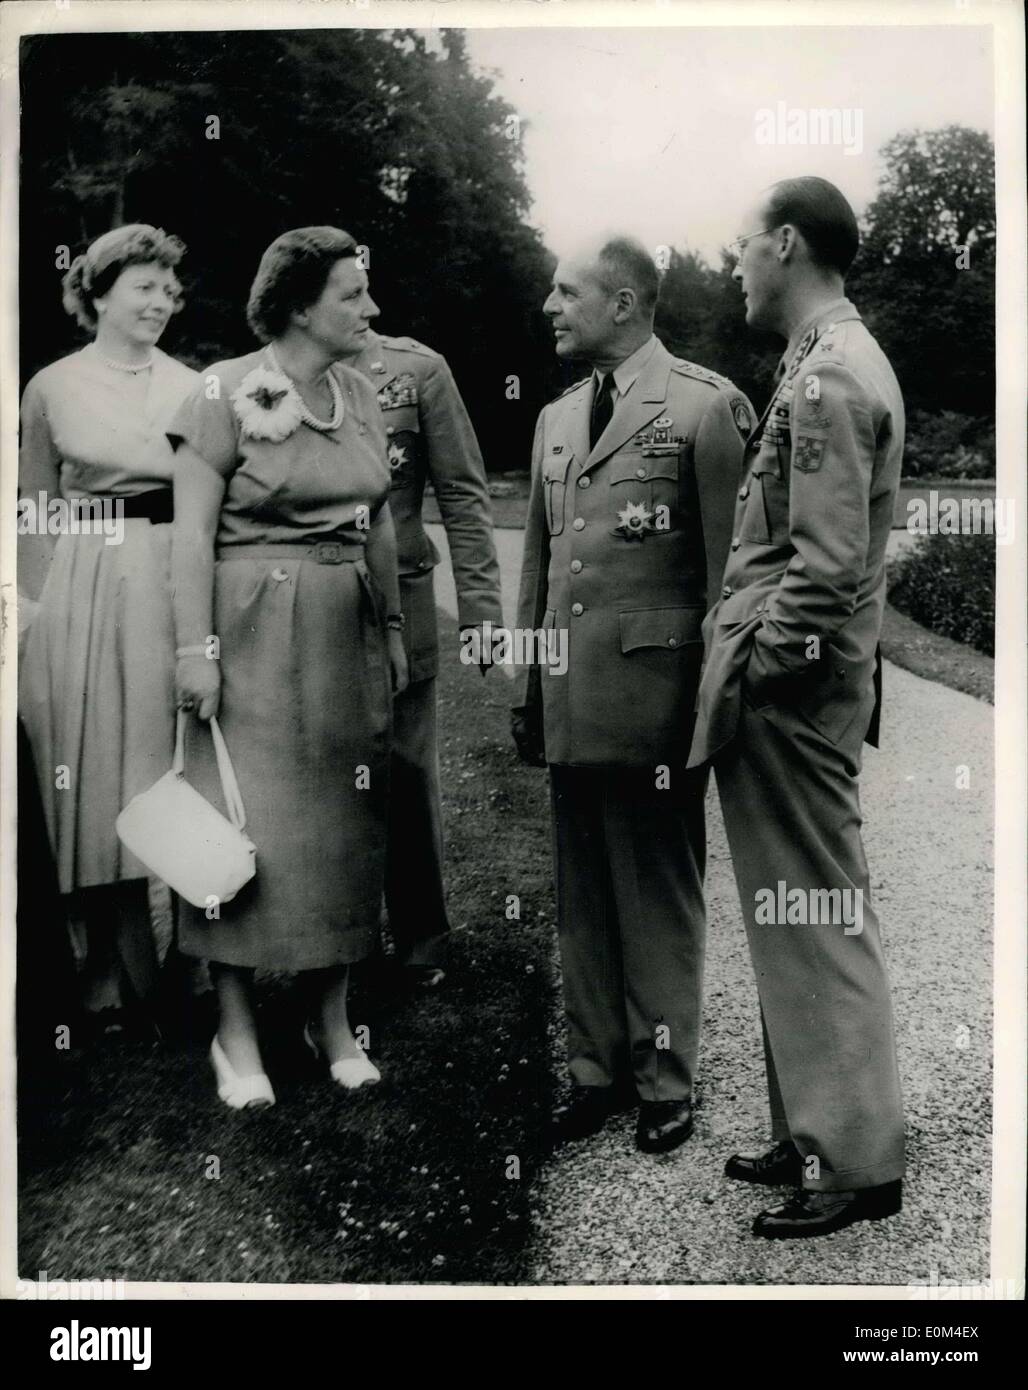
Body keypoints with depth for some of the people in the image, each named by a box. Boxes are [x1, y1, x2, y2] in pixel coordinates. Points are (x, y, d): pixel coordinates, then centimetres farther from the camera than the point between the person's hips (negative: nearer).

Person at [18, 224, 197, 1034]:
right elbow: (35, 512, 11)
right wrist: (42, 603, 6)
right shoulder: (54, 387, 6)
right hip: (90, 594, -1)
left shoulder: (193, 386, 9)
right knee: (98, 783, 4)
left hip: (180, 587, 1)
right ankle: (111, 977, 17)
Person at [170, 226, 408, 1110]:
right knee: (250, 815, -1)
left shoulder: (360, 393, 10)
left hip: (348, 632, 6)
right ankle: (236, 1030, 13)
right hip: (257, 629, -6)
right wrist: (196, 647, -15)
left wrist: (393, 625, 13)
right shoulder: (227, 391, -8)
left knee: (343, 819, 9)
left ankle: (333, 1016, 22)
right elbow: (193, 531, -11)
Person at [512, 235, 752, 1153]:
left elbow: (728, 560, -7)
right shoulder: (556, 419, 16)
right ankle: (596, 1069, 26)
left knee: (660, 896, 5)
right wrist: (527, 688, 14)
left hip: (655, 695, -6)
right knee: (584, 896, 13)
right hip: (570, 700, 6)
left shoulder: (705, 406, -5)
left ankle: (665, 1081, 20)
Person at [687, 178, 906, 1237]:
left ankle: (858, 1161, 11)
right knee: (799, 920, 15)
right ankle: (812, 1136, 27)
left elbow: (826, 565, -22)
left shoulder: (827, 378, -15)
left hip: (792, 688, -10)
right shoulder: (836, 362, 17)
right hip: (802, 686, 10)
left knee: (815, 922, -2)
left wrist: (757, 672, -14)